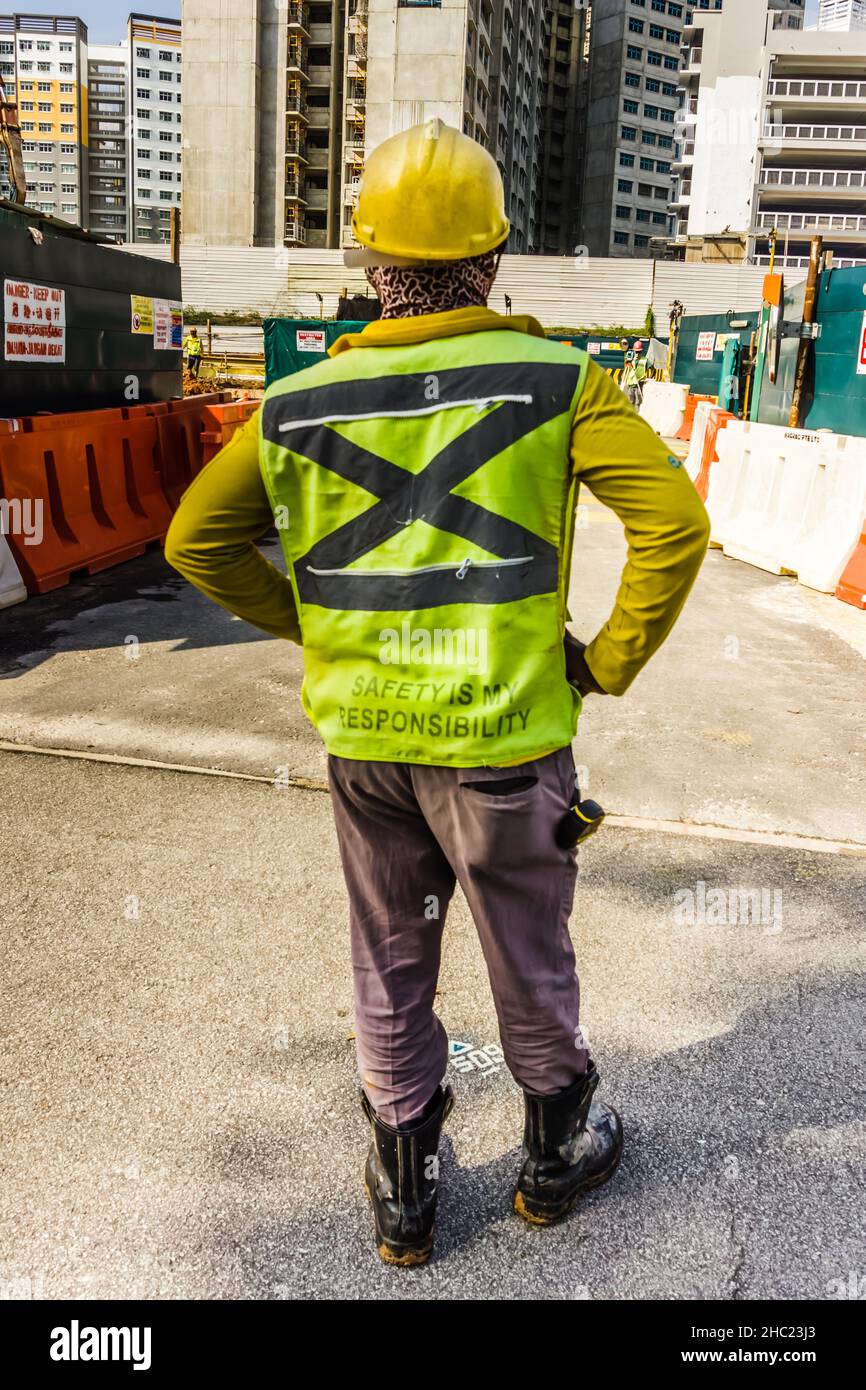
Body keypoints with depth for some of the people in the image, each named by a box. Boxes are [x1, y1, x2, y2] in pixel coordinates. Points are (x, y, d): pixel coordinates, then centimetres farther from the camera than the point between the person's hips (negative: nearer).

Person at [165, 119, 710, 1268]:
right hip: (504, 737, -2)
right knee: (529, 961, 20)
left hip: (361, 737, 3)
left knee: (389, 969, 20)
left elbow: (197, 540, 5)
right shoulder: (555, 378, -9)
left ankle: (402, 1195, 38)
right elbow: (675, 519, -15)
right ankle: (556, 1153, 44)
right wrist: (610, 662, -4)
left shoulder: (301, 401, -1)